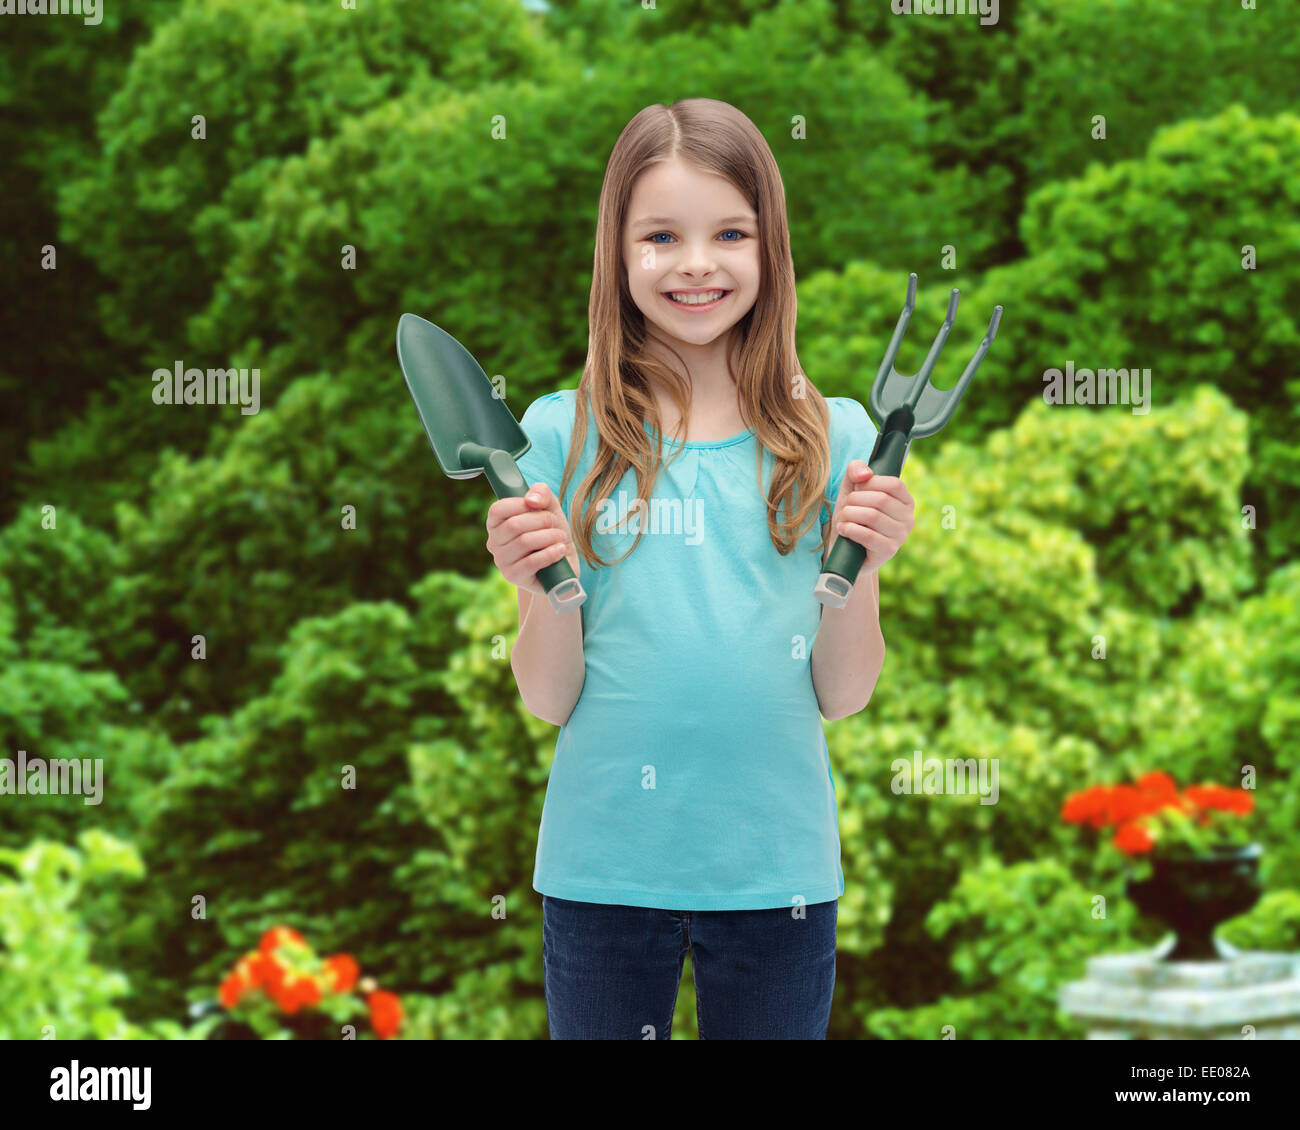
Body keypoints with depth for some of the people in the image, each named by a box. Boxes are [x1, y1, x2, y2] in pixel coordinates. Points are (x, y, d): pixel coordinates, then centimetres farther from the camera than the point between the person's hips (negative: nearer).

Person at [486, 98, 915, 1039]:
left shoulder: (836, 439, 0)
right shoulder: (561, 435, -2)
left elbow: (842, 696, 1)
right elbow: (551, 700, -1)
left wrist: (860, 567, -15)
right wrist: (543, 589, -19)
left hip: (777, 871, 1)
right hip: (603, 867, 0)